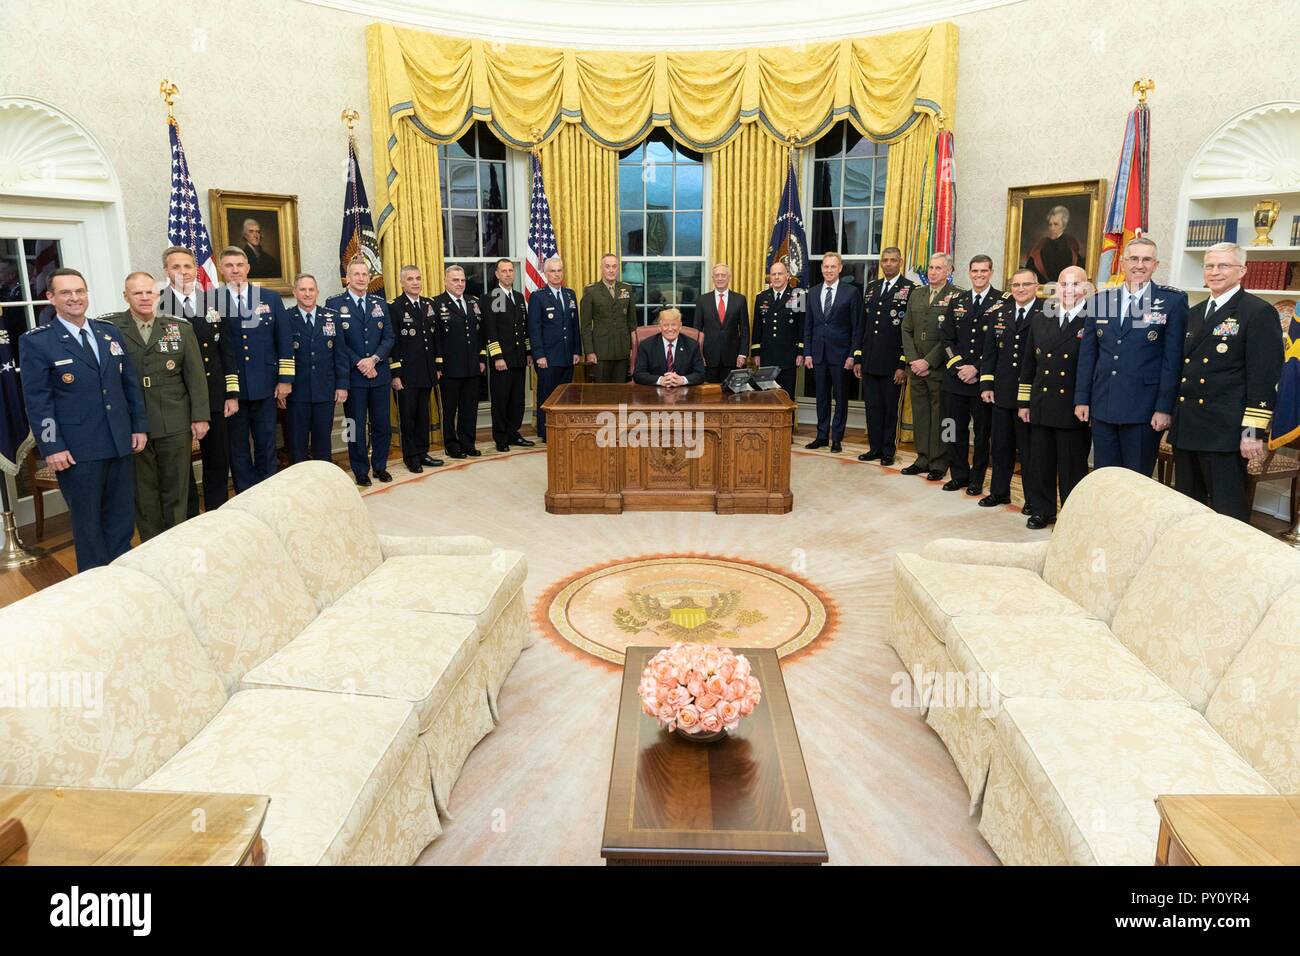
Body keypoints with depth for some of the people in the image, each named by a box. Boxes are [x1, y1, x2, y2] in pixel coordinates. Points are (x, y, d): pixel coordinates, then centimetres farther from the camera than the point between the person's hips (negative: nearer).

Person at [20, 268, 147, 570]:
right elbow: (37, 401, -8)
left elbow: (130, 383, 13)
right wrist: (52, 447, -13)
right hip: (77, 450, -4)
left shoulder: (110, 332, 10)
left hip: (120, 443, 5)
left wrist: (140, 426, 9)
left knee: (122, 515, 11)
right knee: (88, 520, 7)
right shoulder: (36, 342, -5)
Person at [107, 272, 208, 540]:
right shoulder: (109, 327, 0)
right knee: (143, 491, 8)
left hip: (175, 424, 1)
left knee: (176, 489, 9)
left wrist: (200, 417, 0)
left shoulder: (181, 328, 5)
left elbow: (195, 375, 4)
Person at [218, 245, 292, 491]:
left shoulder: (270, 298, 5)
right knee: (237, 447, 7)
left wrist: (285, 379, 0)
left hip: (264, 385, 1)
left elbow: (284, 341, 5)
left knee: (266, 445, 9)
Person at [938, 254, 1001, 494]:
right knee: (955, 429, 8)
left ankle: (977, 479, 18)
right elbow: (946, 337, 8)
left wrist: (976, 368, -13)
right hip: (955, 376, 4)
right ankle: (958, 475, 21)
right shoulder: (957, 301, 10)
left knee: (982, 431, 6)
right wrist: (959, 366, -5)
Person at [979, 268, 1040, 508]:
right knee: (1000, 446, 13)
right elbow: (989, 351, 10)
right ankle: (999, 491, 26)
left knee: (1029, 448, 5)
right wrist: (986, 384, 4)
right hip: (1002, 392, 5)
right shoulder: (999, 312, 9)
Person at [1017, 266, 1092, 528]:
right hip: (1041, 406, 5)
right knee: (1040, 462, 11)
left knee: (1072, 465, 5)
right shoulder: (1040, 318, 10)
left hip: (1075, 408, -4)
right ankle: (1042, 511, 25)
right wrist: (1024, 402, 11)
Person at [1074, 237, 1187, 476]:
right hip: (1102, 408, 4)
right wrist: (1082, 398, 6)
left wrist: (1164, 407, -10)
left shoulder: (1173, 301, -1)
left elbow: (1173, 358, -5)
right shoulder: (1100, 300, 9)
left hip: (1143, 410, -3)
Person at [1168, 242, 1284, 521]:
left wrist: (1253, 431, -16)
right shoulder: (1194, 314, 17)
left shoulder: (1259, 312, -5)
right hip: (1186, 427, 7)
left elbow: (1264, 376, -11)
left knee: (1227, 512, -2)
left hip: (1224, 431, -7)